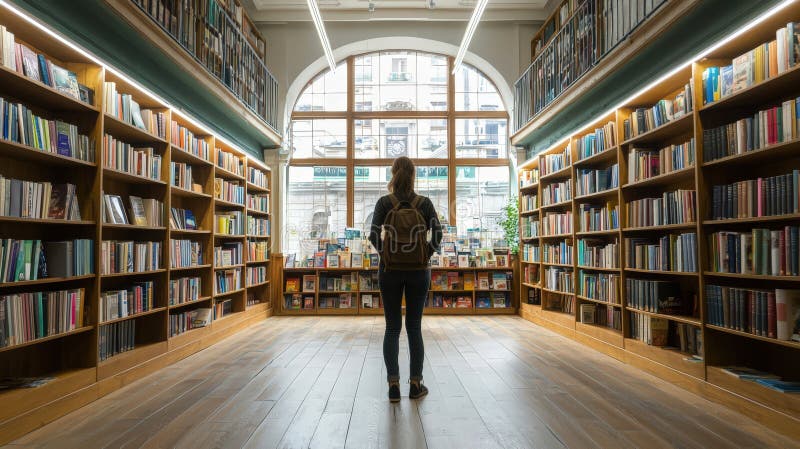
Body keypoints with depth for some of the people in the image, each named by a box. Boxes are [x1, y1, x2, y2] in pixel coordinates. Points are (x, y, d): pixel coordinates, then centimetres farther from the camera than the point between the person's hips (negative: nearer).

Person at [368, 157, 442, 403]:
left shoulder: (384, 202, -3)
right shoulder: (425, 202, -2)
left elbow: (374, 235, -12)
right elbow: (437, 234, -10)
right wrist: (426, 254, 1)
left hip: (390, 270, 0)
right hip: (418, 271, 0)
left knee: (392, 328, 9)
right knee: (414, 327, 9)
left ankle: (393, 385, 9)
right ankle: (415, 385, 16)